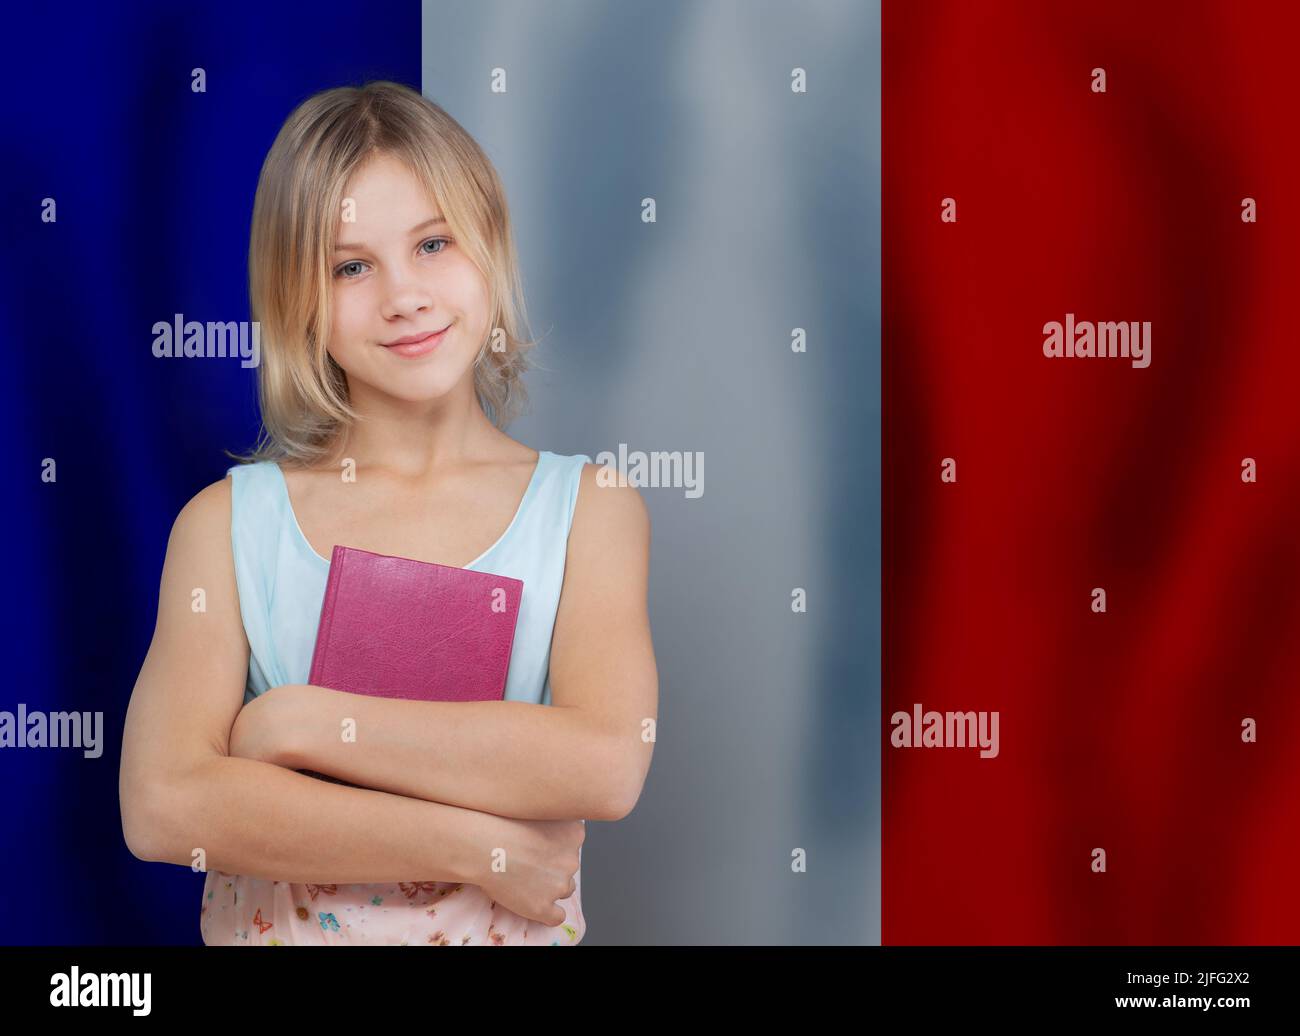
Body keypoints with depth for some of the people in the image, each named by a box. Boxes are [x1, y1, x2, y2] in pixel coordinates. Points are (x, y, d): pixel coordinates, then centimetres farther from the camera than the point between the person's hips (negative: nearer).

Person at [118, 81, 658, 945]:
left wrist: (297, 720, -11)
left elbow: (606, 763, -13)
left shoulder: (590, 508, 1)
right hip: (268, 929, 0)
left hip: (515, 929, 0)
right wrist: (474, 846, -13)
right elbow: (161, 804, -9)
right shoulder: (226, 522, 2)